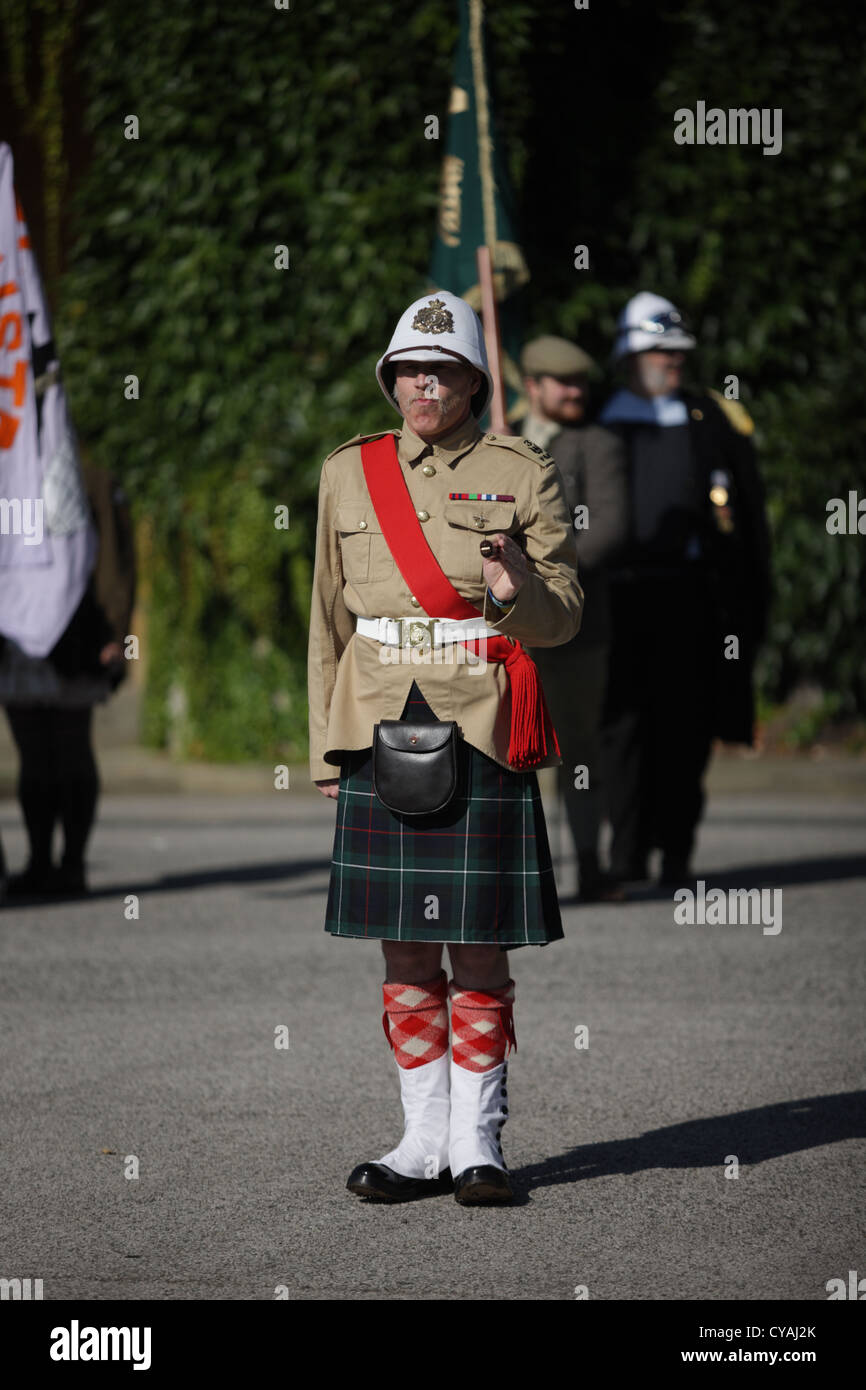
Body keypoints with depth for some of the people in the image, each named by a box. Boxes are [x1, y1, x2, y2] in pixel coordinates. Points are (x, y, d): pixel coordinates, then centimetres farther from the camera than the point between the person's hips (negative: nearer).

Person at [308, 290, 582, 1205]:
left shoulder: (522, 473, 2)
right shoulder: (349, 473, 9)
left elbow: (563, 616, 1)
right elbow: (330, 618, 13)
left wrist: (516, 590, -22)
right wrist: (326, 750, 10)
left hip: (484, 737, -2)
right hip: (381, 735, 2)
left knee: (479, 950, 0)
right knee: (404, 949, 5)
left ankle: (477, 1143, 8)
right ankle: (424, 1140, 13)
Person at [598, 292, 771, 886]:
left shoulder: (713, 420, 11)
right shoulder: (599, 424, 10)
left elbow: (751, 516, 11)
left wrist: (753, 599, 4)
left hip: (688, 592, 0)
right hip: (620, 594, 0)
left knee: (684, 722, 0)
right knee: (624, 721, -3)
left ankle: (676, 848, 10)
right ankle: (627, 852, 2)